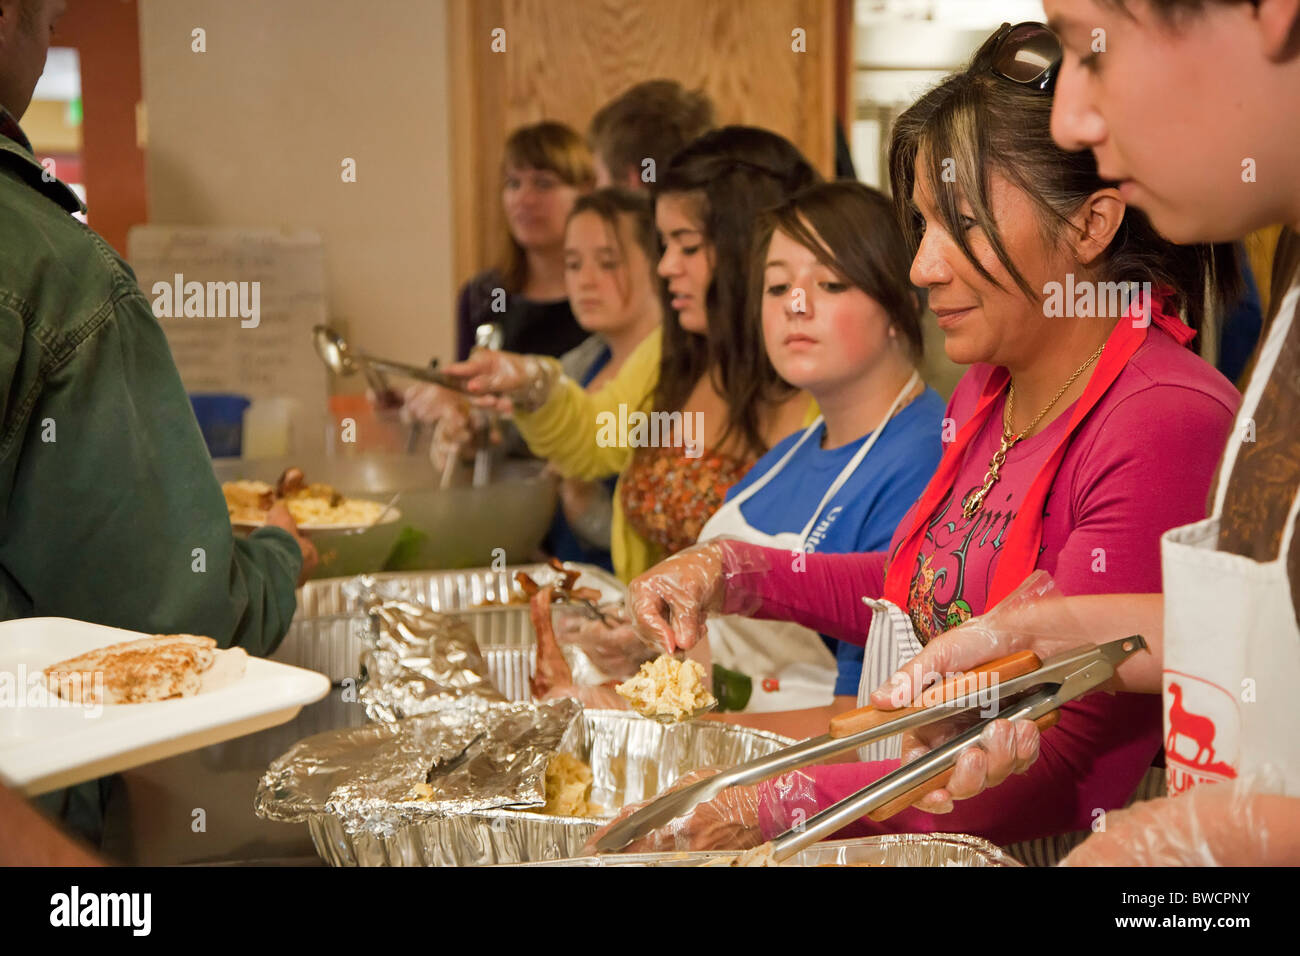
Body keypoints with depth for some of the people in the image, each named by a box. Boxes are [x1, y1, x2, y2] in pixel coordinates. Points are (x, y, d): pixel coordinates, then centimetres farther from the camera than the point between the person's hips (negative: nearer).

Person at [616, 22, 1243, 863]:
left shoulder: (1170, 428, -18)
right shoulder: (988, 390, 9)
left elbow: (1054, 775, -21)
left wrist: (773, 807, -26)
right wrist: (731, 572, 12)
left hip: (1038, 851, -7)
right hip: (906, 830, 7)